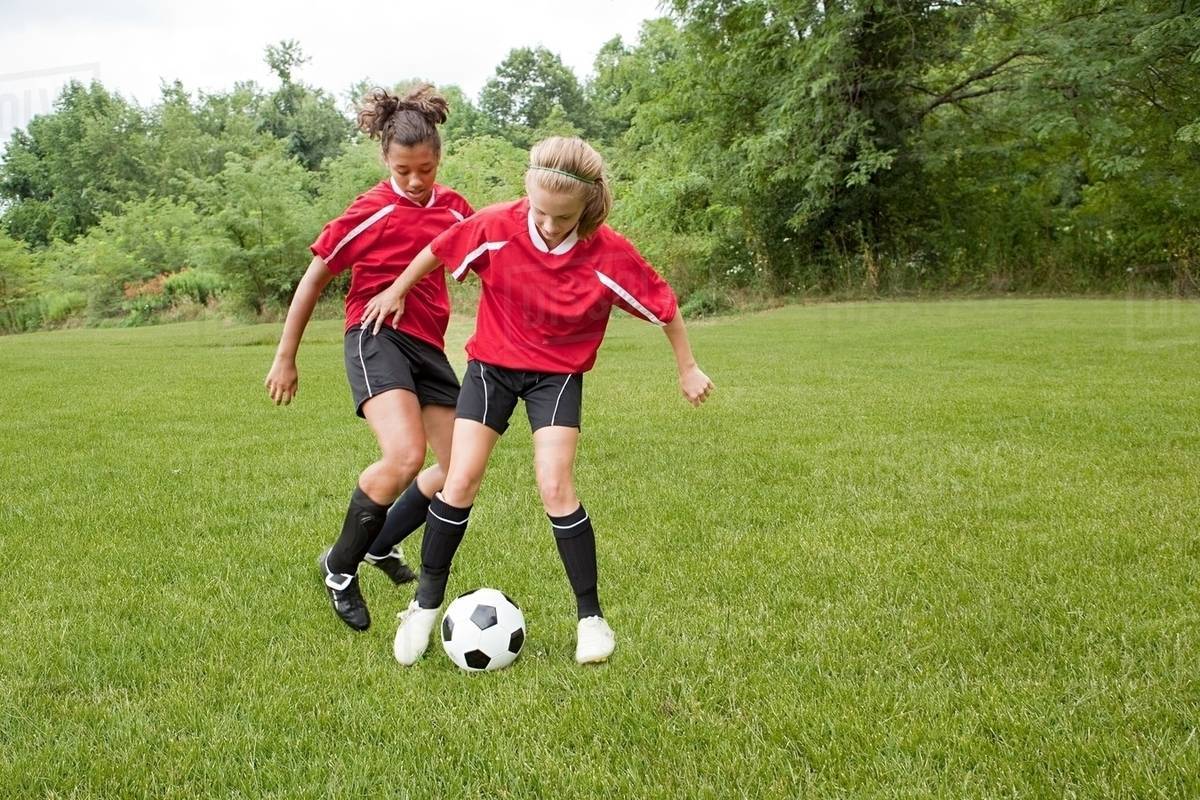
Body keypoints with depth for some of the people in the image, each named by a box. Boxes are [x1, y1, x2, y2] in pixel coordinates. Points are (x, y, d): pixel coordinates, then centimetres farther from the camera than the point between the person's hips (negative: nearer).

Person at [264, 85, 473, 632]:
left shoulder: (454, 208, 7)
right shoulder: (369, 213, -7)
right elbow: (314, 280, 0)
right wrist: (285, 357, 1)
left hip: (428, 345, 7)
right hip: (376, 336, -6)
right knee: (404, 455, -26)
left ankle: (381, 544, 29)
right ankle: (340, 567, -3)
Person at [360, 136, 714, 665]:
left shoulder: (609, 254, -22)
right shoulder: (495, 227, -20)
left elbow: (663, 305, -7)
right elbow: (438, 250, -1)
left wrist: (688, 370, 1)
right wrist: (397, 290, 12)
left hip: (557, 373, -1)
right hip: (492, 363, 1)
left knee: (555, 488, -13)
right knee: (460, 483, -5)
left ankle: (591, 616, 3)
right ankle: (425, 605, 13)